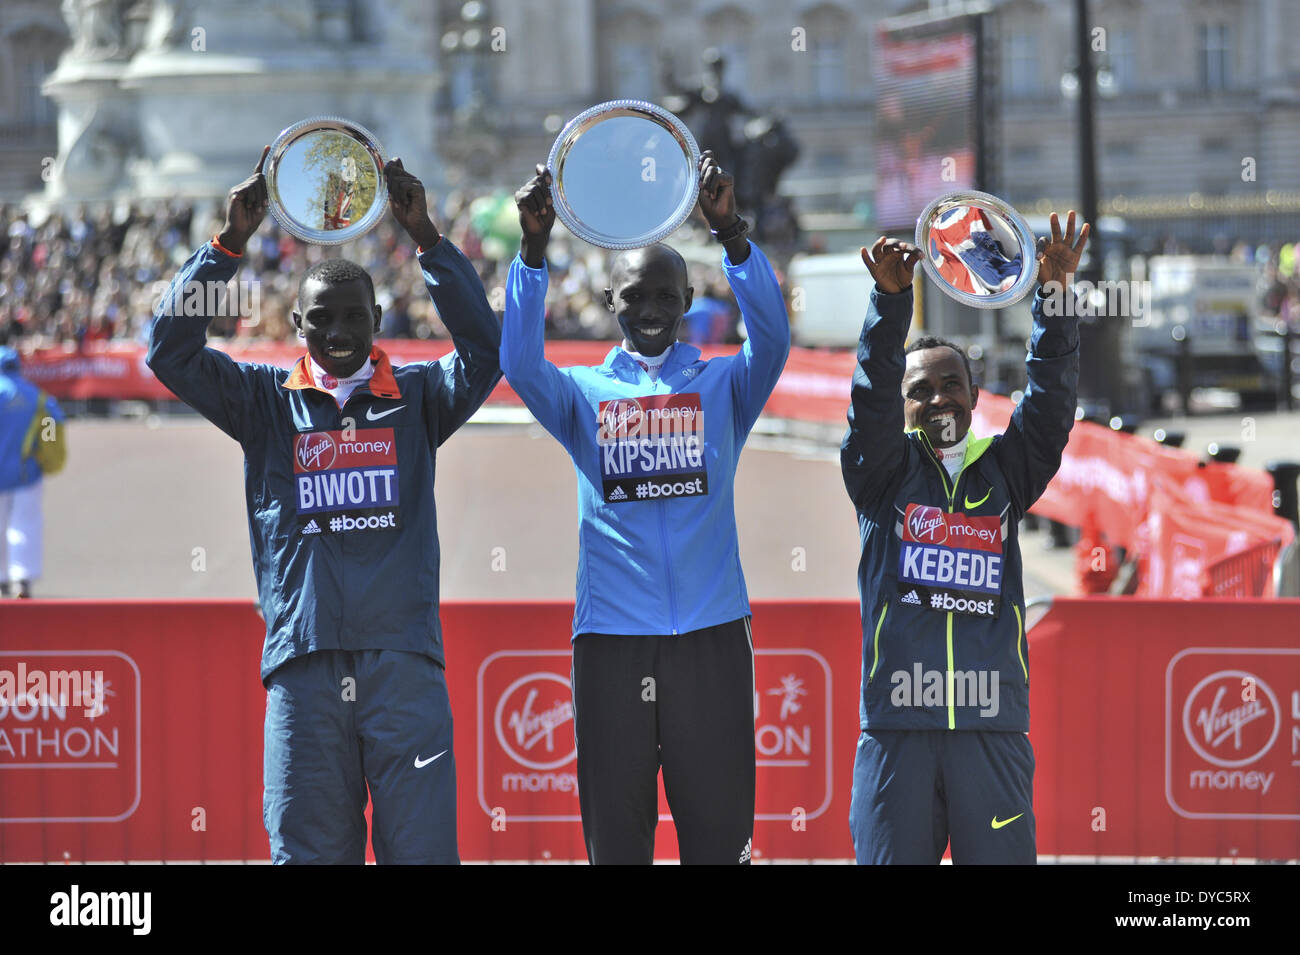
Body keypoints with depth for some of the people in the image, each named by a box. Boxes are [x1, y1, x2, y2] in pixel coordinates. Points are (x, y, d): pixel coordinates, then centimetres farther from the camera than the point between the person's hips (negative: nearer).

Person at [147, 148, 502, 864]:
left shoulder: (415, 396, 12)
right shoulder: (267, 402, 13)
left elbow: (483, 347, -2)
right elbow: (173, 352, 5)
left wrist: (425, 238, -6)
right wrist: (229, 244, -2)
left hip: (403, 662, -1)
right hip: (304, 666, 1)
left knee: (422, 849, -4)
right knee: (308, 854, 1)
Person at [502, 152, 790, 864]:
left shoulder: (722, 387, 11)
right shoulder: (583, 395, 12)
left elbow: (772, 338, -7)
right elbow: (519, 362, -7)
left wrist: (732, 236, -21)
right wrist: (533, 250, -19)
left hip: (710, 639, 0)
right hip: (610, 640, 1)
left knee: (719, 833, -1)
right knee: (616, 837, 3)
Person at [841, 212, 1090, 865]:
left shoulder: (1004, 472, 15)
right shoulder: (882, 473, 11)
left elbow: (1050, 400, 3)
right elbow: (872, 398, -5)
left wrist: (1053, 295, -9)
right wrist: (890, 299, -19)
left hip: (993, 727, 1)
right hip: (897, 728, -1)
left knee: (1002, 858, -1)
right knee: (890, 860, -2)